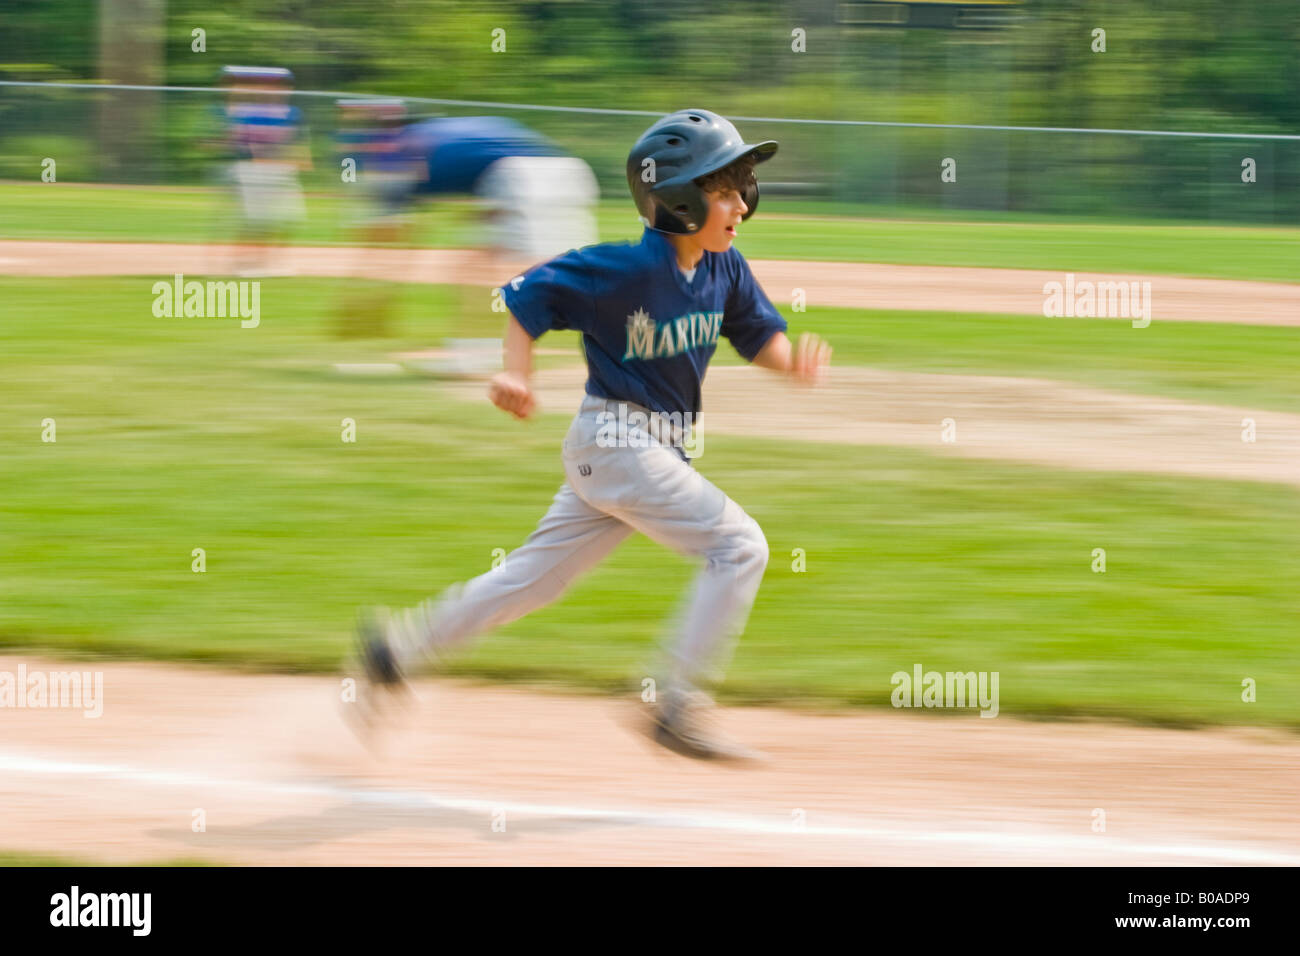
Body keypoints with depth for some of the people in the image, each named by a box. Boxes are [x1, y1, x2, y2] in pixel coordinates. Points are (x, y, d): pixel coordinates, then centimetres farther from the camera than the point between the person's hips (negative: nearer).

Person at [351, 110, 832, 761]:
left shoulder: (724, 269, 2)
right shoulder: (626, 270, -19)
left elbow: (757, 333, 11)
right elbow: (530, 293, -11)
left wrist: (790, 360, -11)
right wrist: (517, 376, -21)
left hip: (660, 450, 8)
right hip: (616, 443, -8)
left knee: (538, 575, 13)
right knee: (739, 545, -12)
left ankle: (396, 646, 24)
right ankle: (676, 707, -7)